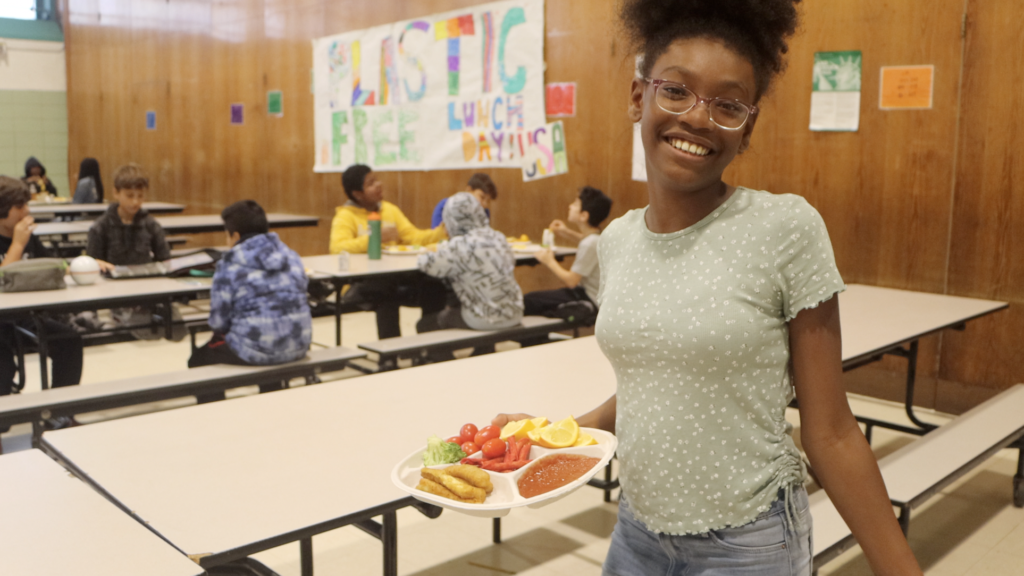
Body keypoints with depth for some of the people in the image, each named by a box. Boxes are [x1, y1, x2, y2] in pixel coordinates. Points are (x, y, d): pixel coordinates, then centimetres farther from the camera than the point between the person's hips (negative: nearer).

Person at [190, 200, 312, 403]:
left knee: (199, 359, 22)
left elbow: (219, 321, -5)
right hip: (298, 346, 6)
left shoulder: (230, 263, -5)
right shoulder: (291, 255, 9)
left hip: (255, 350, -5)